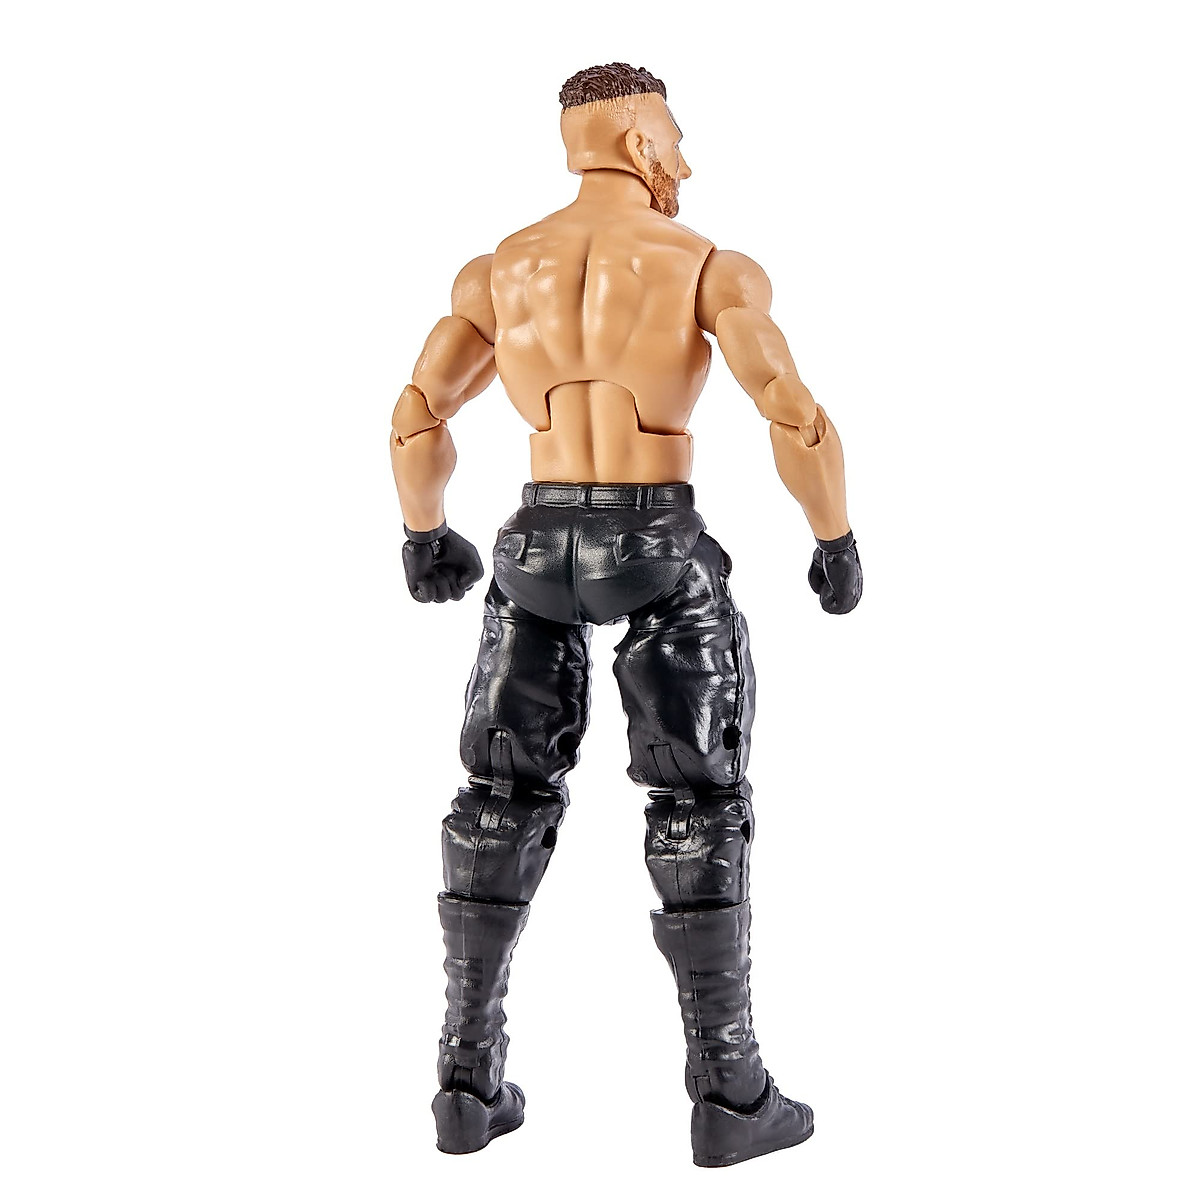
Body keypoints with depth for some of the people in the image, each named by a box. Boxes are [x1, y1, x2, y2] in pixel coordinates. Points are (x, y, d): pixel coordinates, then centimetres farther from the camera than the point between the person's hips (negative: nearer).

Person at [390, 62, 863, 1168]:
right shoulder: (713, 266, -2)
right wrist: (838, 543, 2)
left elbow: (417, 419, 8)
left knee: (504, 803, 12)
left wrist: (425, 535, 24)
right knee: (699, 812, 5)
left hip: (538, 548, 3)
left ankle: (471, 1081, 11)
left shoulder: (499, 269, 9)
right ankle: (729, 1093, 7)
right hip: (662, 551, -3)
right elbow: (798, 420, -12)